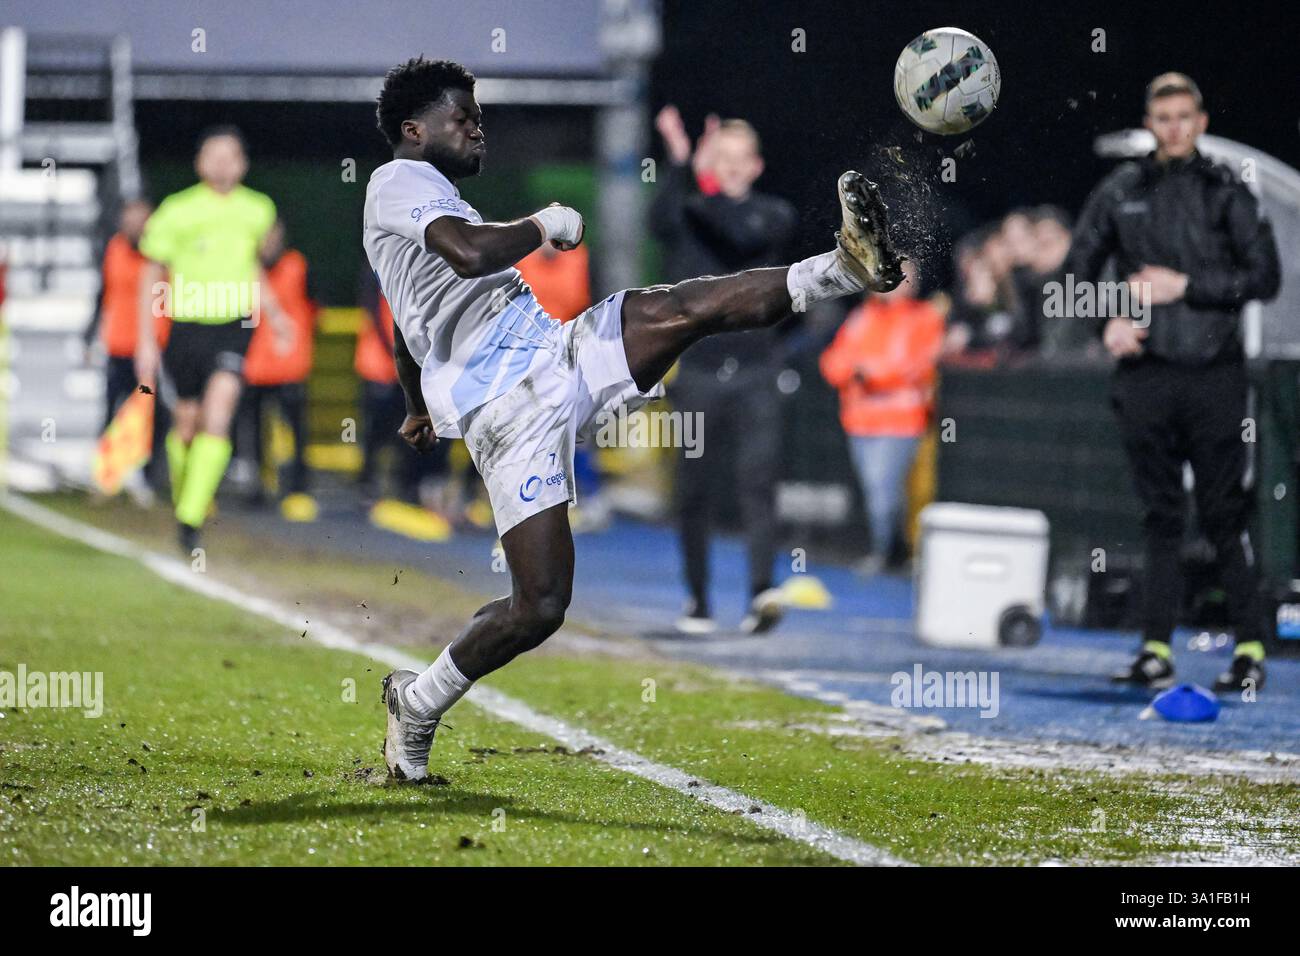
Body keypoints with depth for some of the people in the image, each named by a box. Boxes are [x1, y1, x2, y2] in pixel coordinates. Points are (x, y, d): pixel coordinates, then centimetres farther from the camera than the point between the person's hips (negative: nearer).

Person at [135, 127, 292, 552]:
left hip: (234, 329, 1)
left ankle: (191, 518, -20)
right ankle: (182, 498, 38)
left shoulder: (258, 210, 5)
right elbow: (151, 278, 1)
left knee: (217, 420, -18)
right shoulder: (176, 211, -5)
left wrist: (274, 315, 13)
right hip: (187, 328, -1)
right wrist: (146, 342, -3)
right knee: (187, 425, 10)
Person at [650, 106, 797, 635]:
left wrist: (711, 189, -28)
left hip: (754, 372, -1)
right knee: (695, 494, 5)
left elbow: (744, 234, -15)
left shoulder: (774, 214, 8)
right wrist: (681, 165, -31)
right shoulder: (687, 213, 8)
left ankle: (761, 592, -26)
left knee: (757, 482, -15)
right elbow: (660, 221, -17)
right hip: (697, 369, 1)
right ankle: (697, 601, 15)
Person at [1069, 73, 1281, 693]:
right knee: (1159, 516, 4)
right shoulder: (1120, 192, 9)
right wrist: (1108, 321, -1)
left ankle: (1251, 647, 2)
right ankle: (1156, 649, 5)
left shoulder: (1226, 193, 3)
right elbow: (1080, 268, 16)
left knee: (1225, 514, -3)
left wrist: (1185, 286, -9)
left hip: (1214, 373, -2)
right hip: (1146, 371, 2)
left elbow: (1263, 277, -1)